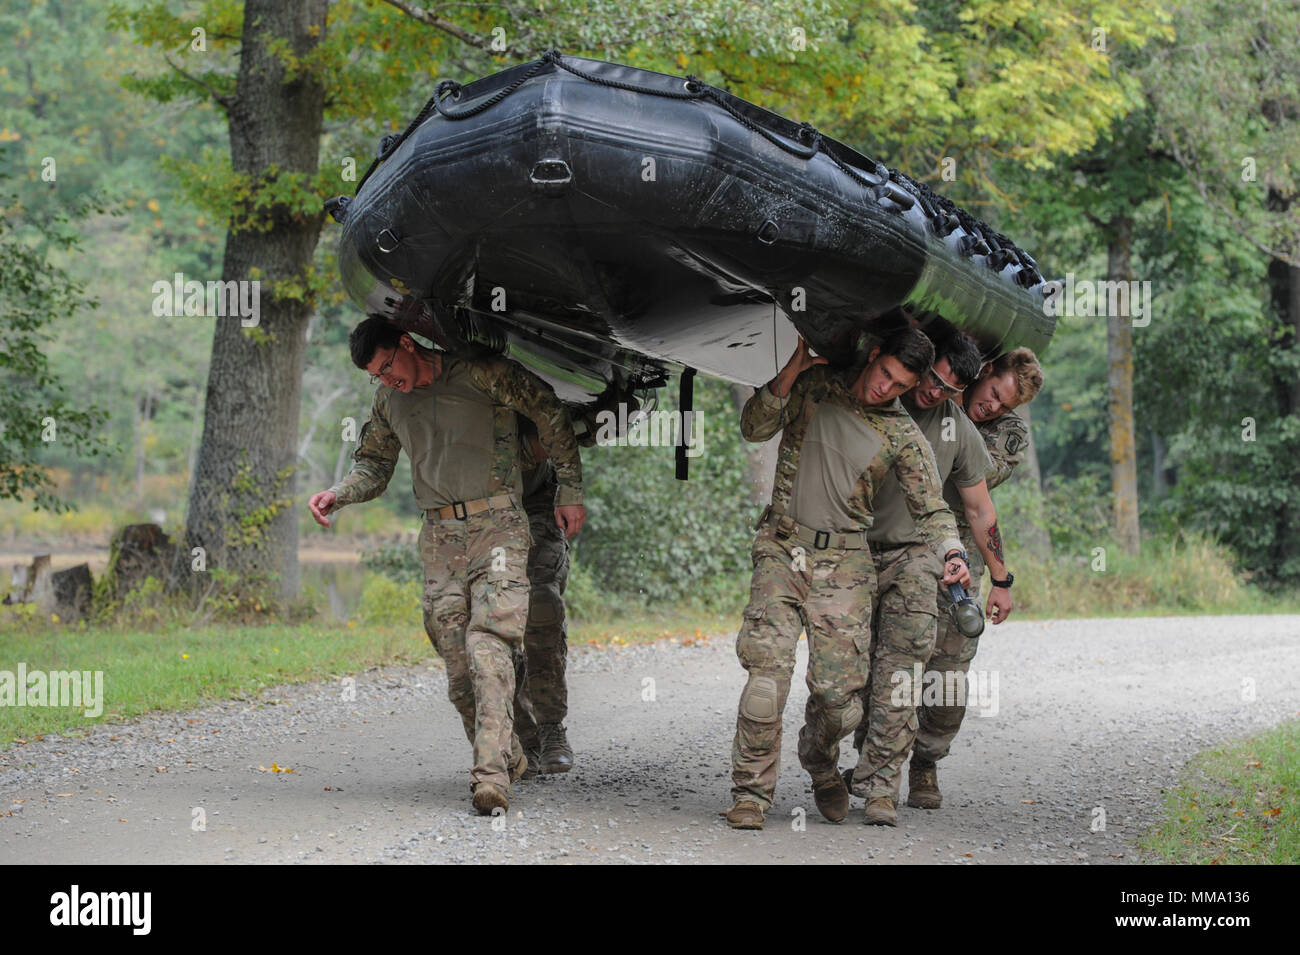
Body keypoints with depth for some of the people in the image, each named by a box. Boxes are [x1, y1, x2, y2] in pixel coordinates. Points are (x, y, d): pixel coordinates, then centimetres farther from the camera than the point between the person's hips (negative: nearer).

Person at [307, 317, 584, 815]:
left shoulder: (481, 374, -6)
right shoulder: (390, 399, 12)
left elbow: (550, 412, 1)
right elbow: (373, 465, 23)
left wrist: (570, 491, 0)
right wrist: (337, 495, 2)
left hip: (496, 527, -5)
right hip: (439, 539, 5)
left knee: (488, 645, -21)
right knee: (458, 661, -2)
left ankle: (491, 774, -29)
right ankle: (507, 758, 15)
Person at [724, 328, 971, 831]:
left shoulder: (903, 437, 3)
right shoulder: (815, 384, 6)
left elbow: (931, 508, 2)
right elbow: (754, 428, 8)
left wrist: (951, 554, -18)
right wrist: (790, 373, -6)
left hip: (844, 561, 0)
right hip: (782, 548, 0)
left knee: (838, 689, -6)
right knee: (768, 667, -18)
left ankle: (821, 763, 27)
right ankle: (752, 792, -10)